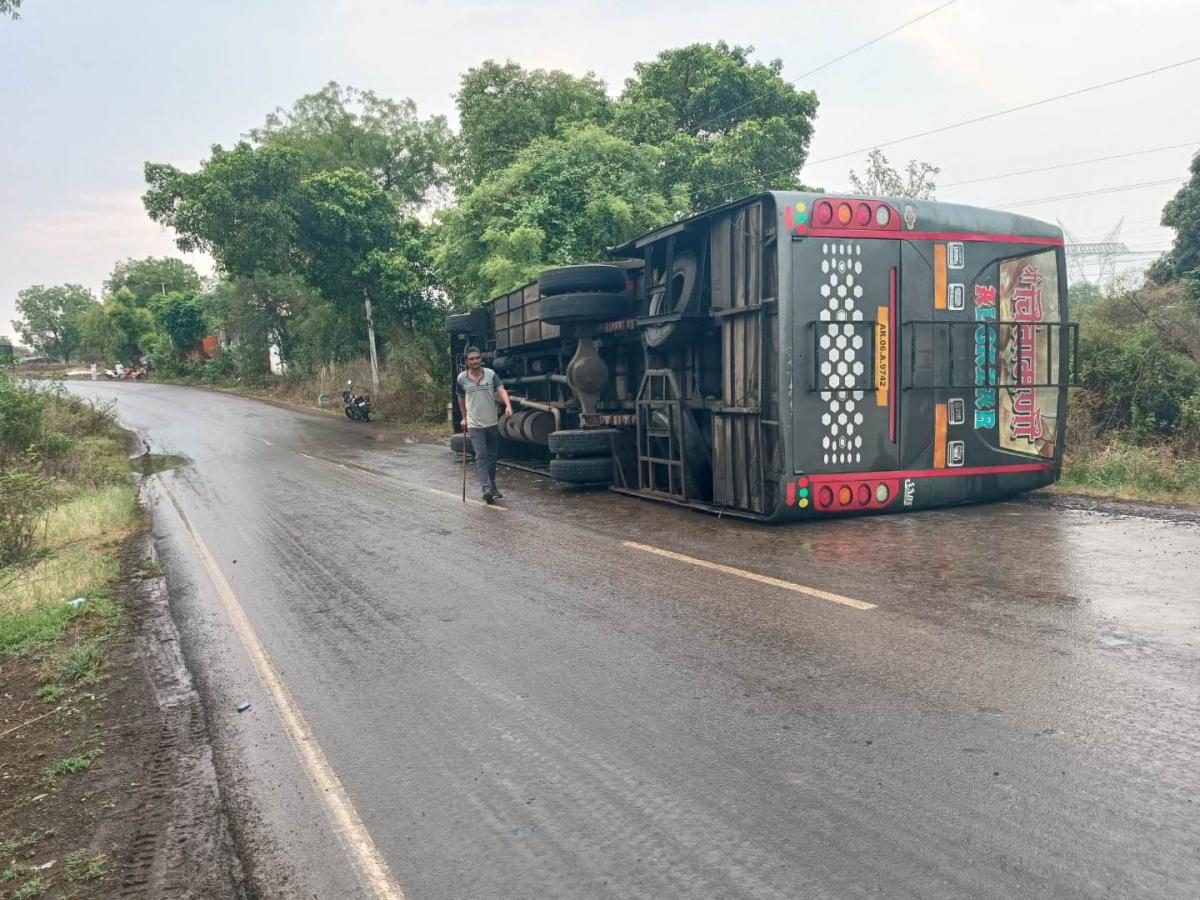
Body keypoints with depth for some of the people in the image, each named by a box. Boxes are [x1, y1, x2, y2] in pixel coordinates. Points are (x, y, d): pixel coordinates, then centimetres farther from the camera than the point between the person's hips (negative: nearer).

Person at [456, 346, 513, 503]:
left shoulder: (491, 374, -3)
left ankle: (492, 485, 27)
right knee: (481, 456, -13)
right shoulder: (462, 379, -1)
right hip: (475, 425, -2)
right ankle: (486, 488, -20)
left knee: (492, 456, 12)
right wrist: (464, 417, 18)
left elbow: (501, 390, -16)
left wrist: (508, 406, -34)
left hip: (492, 423, 2)